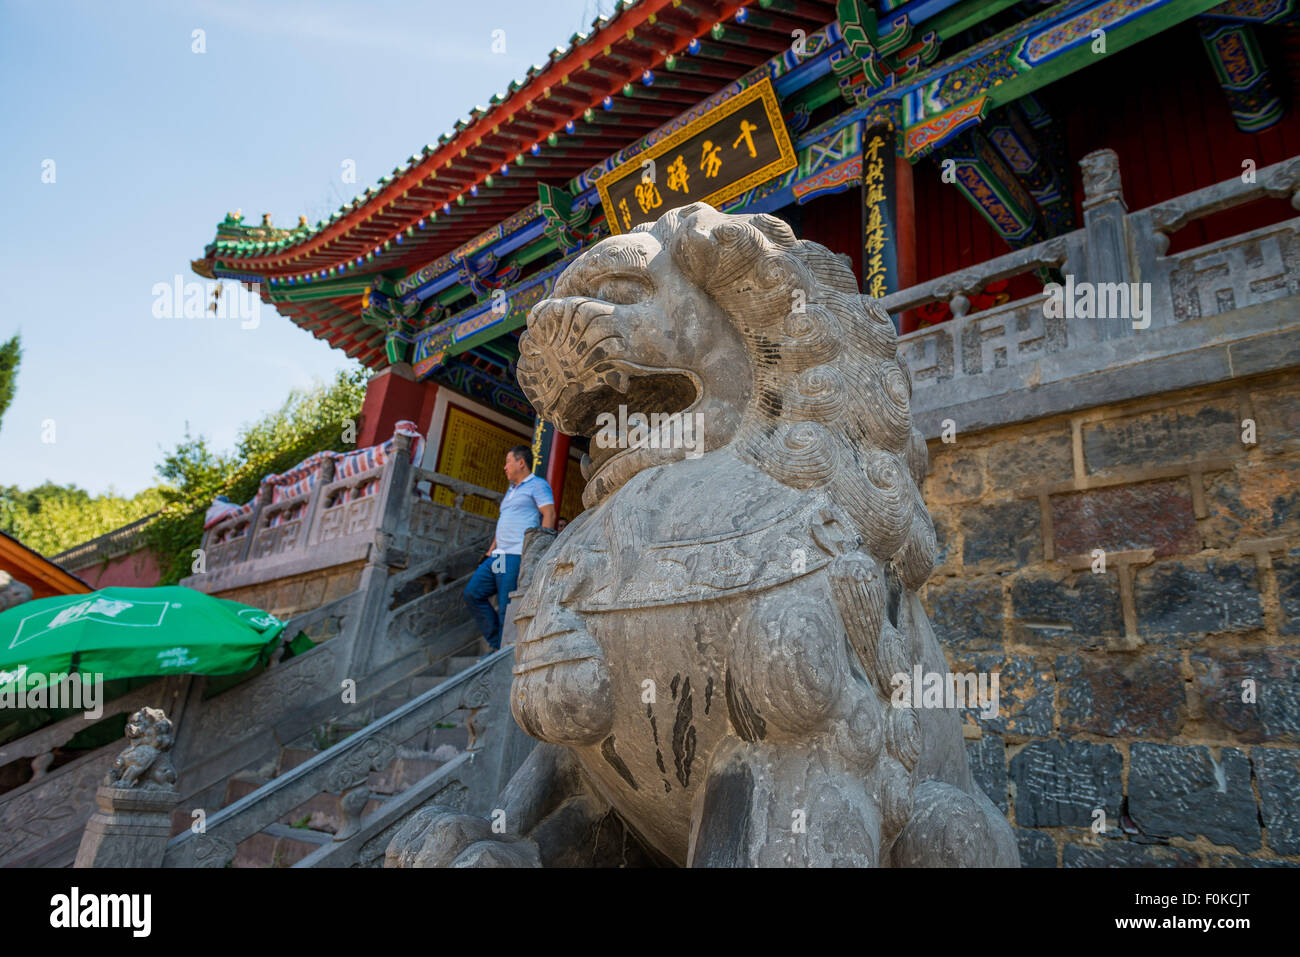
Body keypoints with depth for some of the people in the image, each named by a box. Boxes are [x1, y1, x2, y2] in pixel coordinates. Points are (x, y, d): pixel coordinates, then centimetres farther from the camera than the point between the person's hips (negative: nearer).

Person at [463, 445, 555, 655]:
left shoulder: (537, 485, -1)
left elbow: (549, 515, -12)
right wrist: (491, 549, 22)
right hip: (499, 556, 10)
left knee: (506, 608, -10)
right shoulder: (511, 490, 28)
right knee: (472, 593, 2)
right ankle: (496, 642, 6)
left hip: (517, 556, -10)